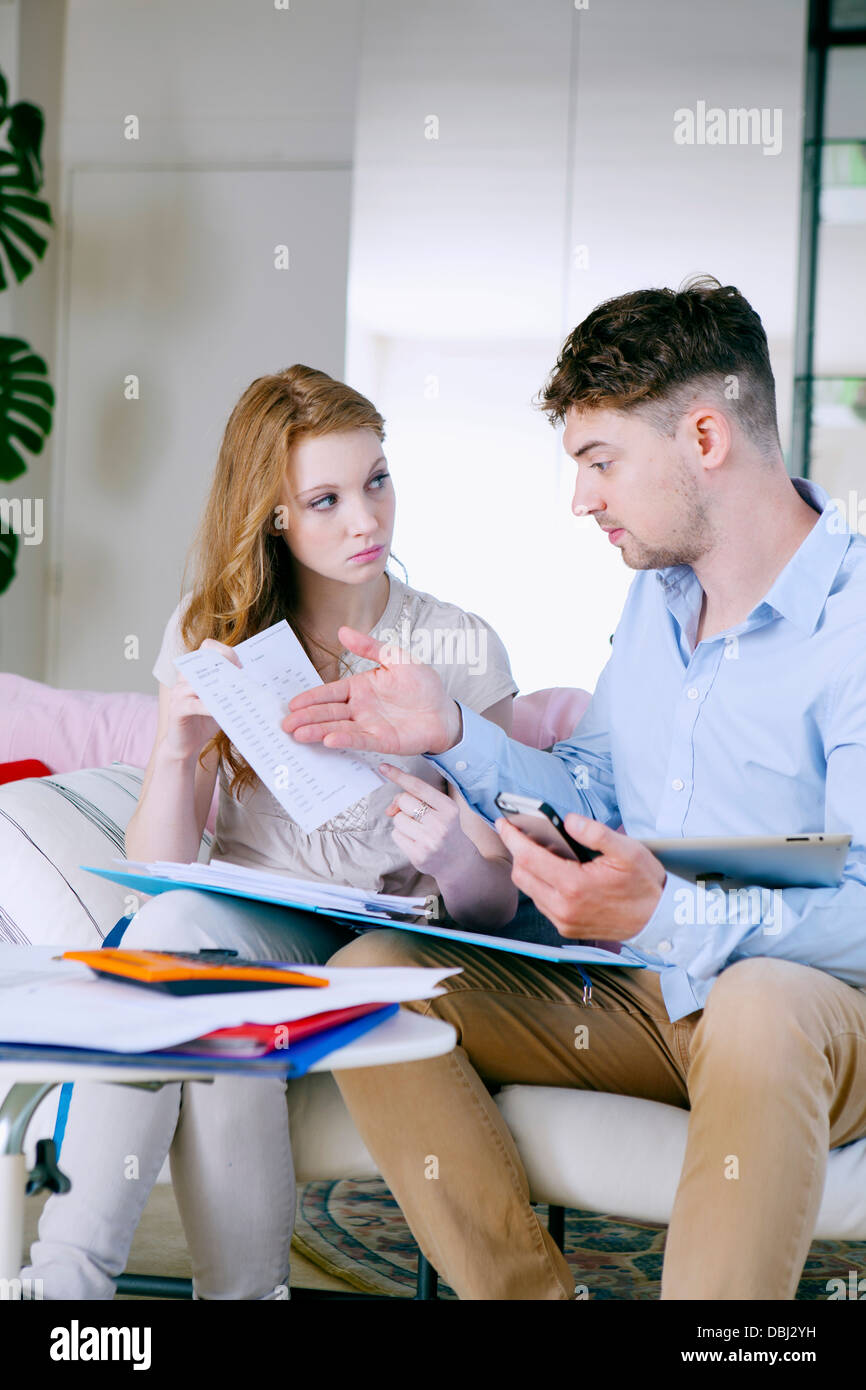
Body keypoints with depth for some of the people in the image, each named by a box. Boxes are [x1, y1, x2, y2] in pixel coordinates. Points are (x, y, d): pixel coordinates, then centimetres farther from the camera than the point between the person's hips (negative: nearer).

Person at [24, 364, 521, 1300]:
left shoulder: (459, 651, 1)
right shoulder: (209, 635, 6)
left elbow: (498, 905, 0)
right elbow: (157, 868, 2)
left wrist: (458, 861, -24)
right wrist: (177, 748, -17)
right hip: (238, 927, 2)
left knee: (189, 925, -33)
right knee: (182, 921, -34)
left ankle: (67, 1267, -25)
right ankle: (68, 1274, -31)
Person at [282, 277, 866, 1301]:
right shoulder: (656, 595, 13)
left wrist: (667, 916, -36)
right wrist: (452, 735, 3)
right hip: (635, 999, 7)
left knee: (762, 1004, -42)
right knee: (372, 971, -13)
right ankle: (529, 1291, -16)